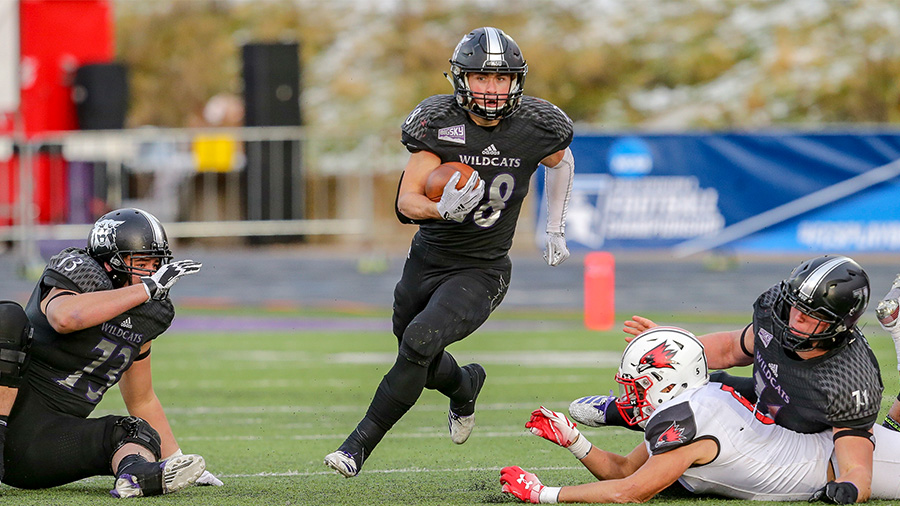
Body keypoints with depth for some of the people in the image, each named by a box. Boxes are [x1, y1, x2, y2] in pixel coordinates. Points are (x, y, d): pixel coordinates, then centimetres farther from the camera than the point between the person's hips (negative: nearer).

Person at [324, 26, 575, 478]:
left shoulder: (536, 128, -11)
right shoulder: (438, 123, -15)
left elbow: (562, 162, 14)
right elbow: (406, 201, -19)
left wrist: (555, 230, 15)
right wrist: (442, 210, -40)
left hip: (481, 273, -2)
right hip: (426, 261, 3)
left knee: (420, 342, -24)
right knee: (422, 366, 16)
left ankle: (359, 445, -16)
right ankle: (465, 385, 53)